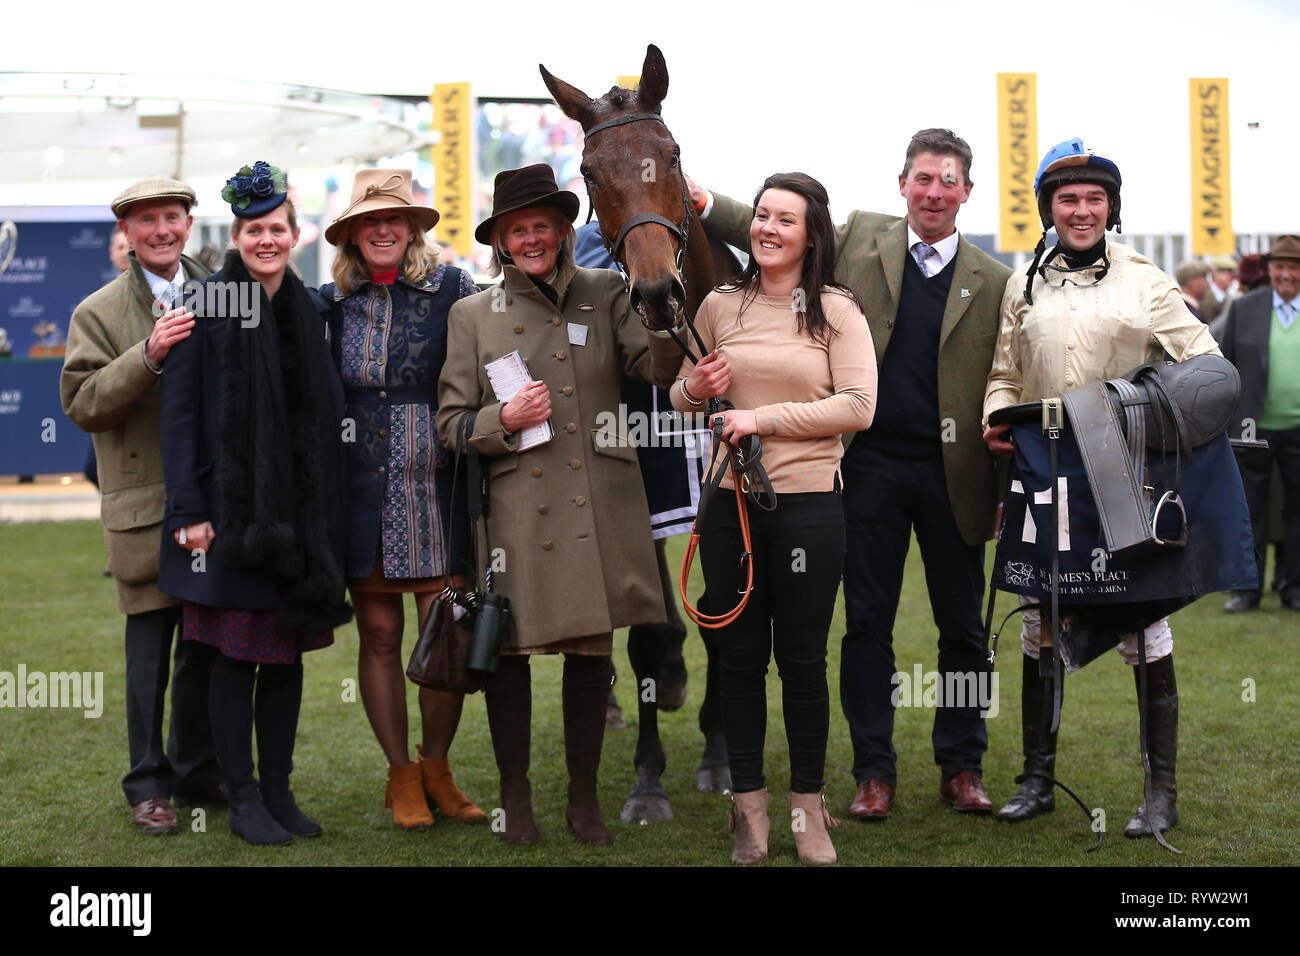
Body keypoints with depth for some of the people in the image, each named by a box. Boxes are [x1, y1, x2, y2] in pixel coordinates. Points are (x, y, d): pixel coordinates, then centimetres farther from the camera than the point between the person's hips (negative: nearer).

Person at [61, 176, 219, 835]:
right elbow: (83, 404, -9)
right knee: (150, 650, 2)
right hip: (144, 507, -3)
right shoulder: (99, 313, 1)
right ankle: (149, 787, 12)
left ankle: (198, 773, 24)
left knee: (207, 645, 10)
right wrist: (148, 356, -22)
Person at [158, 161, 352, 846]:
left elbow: (326, 413, 12)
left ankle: (278, 790, 18)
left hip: (298, 509, 5)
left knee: (288, 653, 9)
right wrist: (187, 511, -13)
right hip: (230, 507, -5)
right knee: (235, 655, 0)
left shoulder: (308, 310, 11)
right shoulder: (207, 306, -4)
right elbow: (179, 413, -6)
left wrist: (327, 514, 6)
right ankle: (243, 798, 9)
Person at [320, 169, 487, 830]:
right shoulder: (333, 302, 8)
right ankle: (401, 776, 19)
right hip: (362, 496, 2)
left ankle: (437, 769, 17)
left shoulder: (453, 291, 1)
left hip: (437, 494, -2)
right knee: (379, 635, 5)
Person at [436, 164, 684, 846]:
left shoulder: (604, 294, 9)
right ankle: (515, 797, 19)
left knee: (592, 651, 7)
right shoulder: (472, 314, 7)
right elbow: (450, 424, 6)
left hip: (597, 506, 1)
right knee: (507, 651, 3)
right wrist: (504, 421, -12)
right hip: (516, 507, -1)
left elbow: (655, 367, -6)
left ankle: (584, 798, 21)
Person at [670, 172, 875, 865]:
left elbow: (858, 406, -10)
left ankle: (807, 806, 18)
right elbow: (681, 393, 18)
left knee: (802, 657, 5)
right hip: (730, 498, 3)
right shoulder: (719, 306, 7)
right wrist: (694, 389, -5)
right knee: (738, 656, 8)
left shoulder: (836, 310, -1)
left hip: (808, 503, -3)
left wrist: (764, 418, -13)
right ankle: (748, 804, 19)